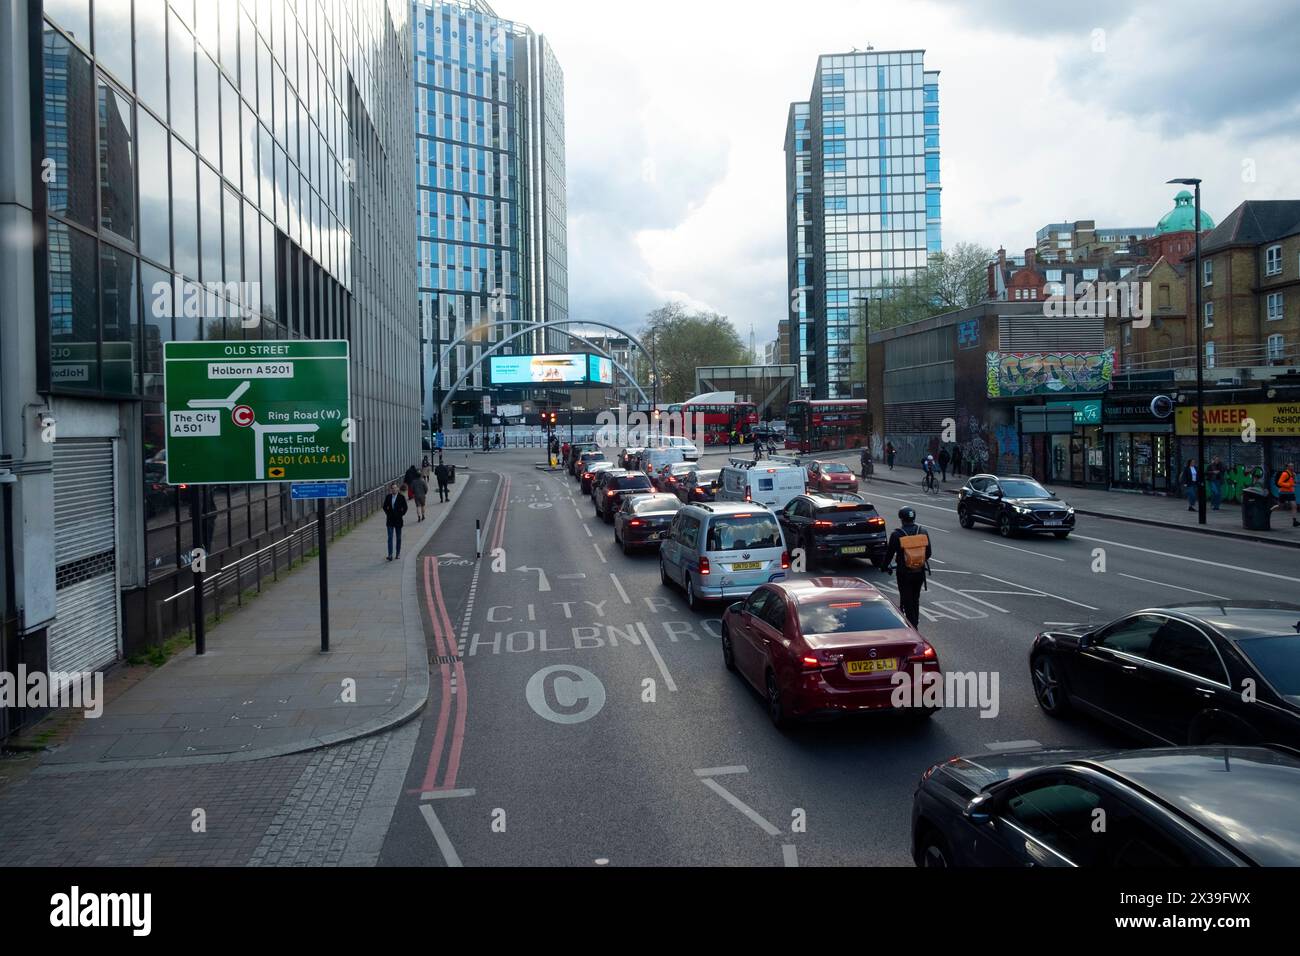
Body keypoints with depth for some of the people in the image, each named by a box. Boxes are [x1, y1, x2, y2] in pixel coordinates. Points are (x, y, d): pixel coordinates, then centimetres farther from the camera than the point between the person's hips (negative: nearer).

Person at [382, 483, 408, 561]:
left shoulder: (401, 497, -6)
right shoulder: (388, 497, 0)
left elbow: (405, 508, -2)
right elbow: (385, 507, 11)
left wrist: (401, 515, -7)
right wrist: (388, 513, 2)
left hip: (398, 520, -1)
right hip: (390, 520, 1)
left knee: (398, 538, 10)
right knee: (390, 537, -6)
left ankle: (398, 553, 21)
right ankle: (390, 554, -9)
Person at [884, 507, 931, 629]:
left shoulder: (896, 534, -12)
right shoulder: (923, 532, -2)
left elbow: (889, 553, -5)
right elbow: (928, 553, 5)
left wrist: (885, 566, 12)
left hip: (904, 572, -4)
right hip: (920, 572, 4)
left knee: (906, 600, 5)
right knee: (915, 598, 20)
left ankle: (912, 625, -1)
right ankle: (915, 621, 30)